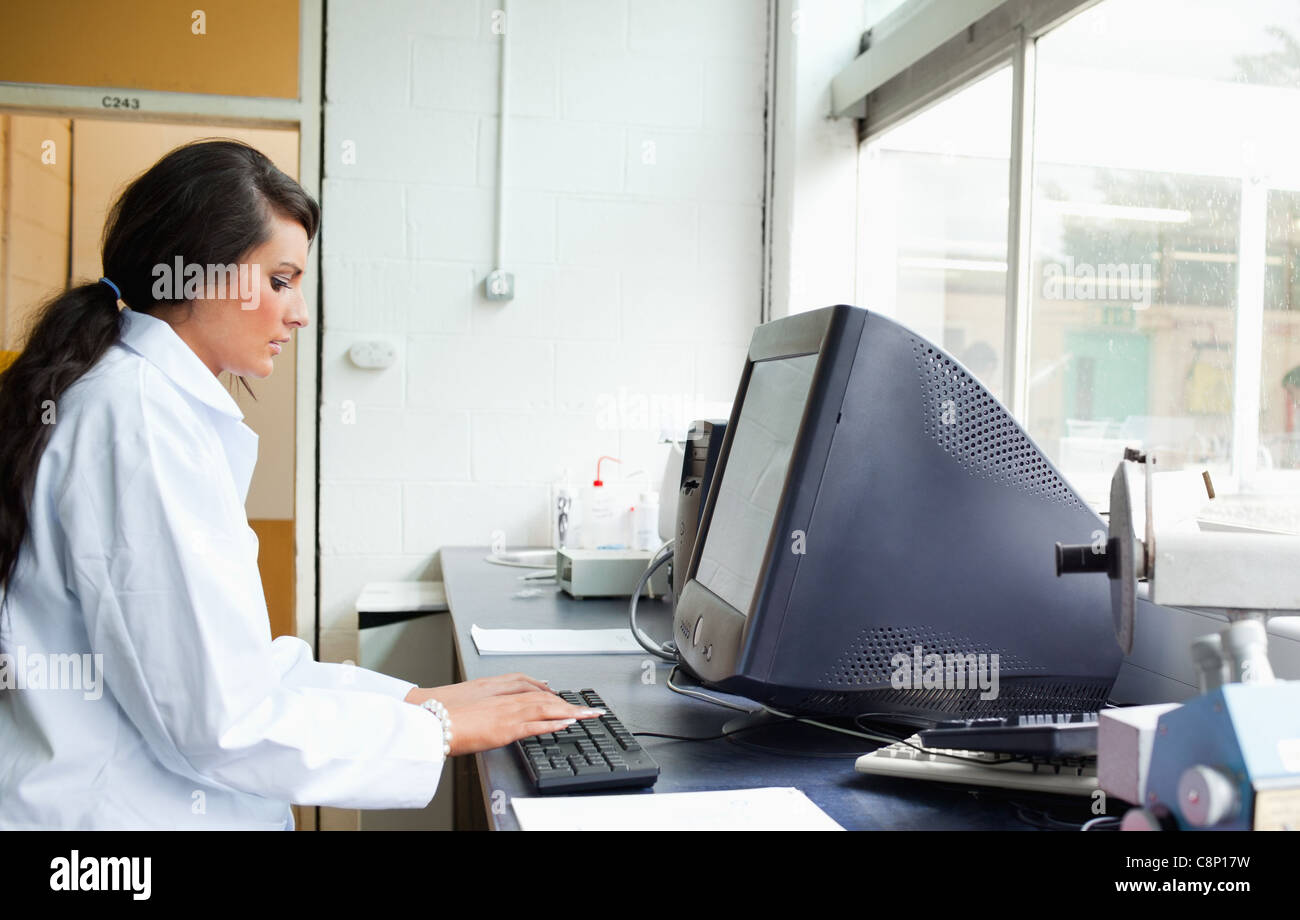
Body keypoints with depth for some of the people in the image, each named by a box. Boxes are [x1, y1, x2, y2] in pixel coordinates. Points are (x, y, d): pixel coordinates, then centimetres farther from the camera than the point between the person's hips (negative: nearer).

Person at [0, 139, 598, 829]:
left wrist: (423, 697, 5)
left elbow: (228, 661, 10)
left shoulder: (147, 398, 12)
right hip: (119, 809, -9)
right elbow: (222, 720, -21)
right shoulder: (142, 420, -18)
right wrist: (441, 727, -11)